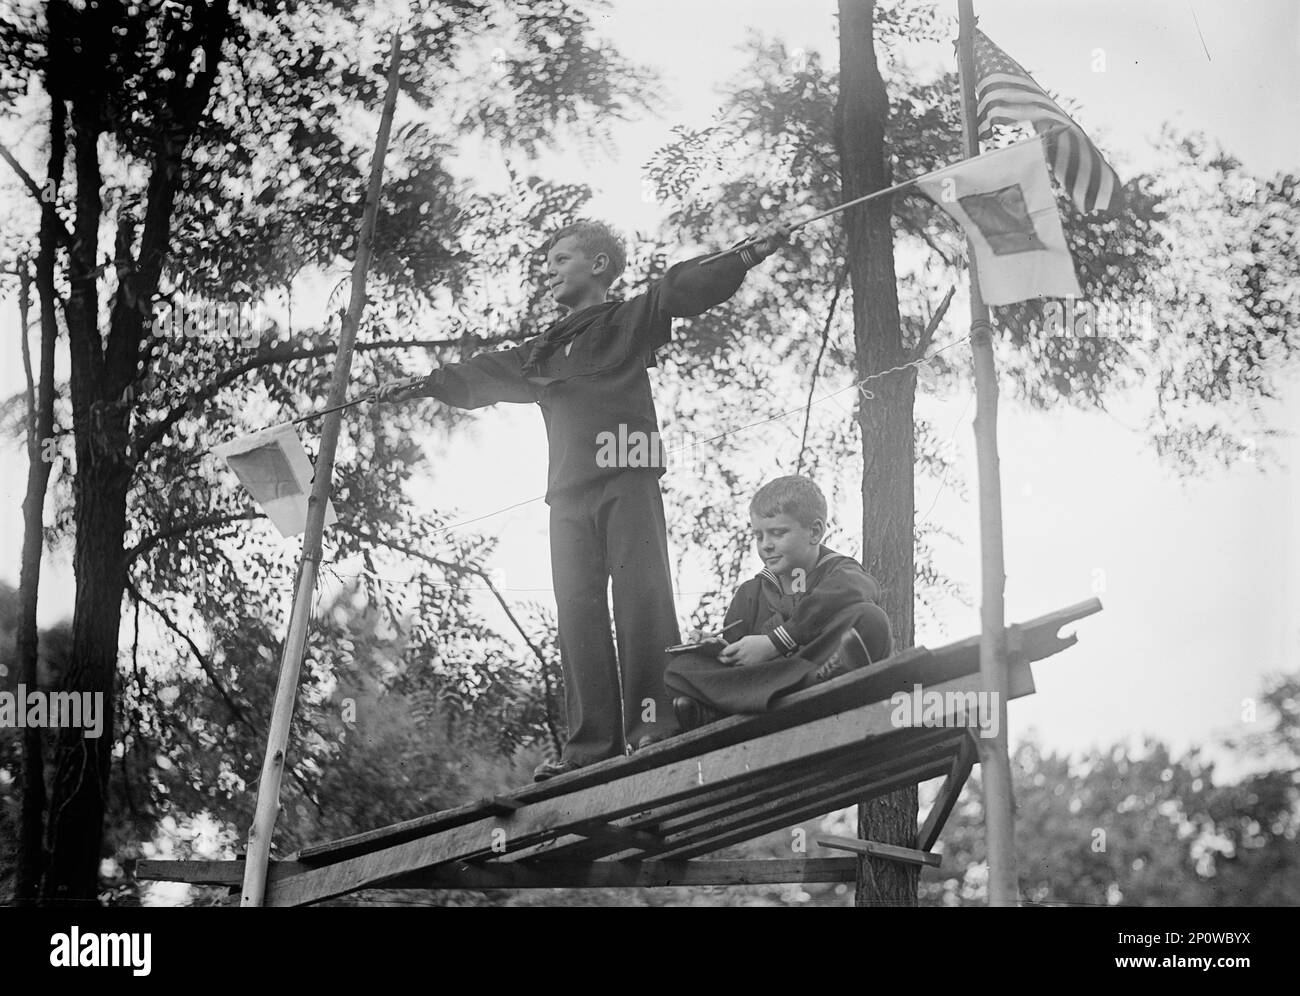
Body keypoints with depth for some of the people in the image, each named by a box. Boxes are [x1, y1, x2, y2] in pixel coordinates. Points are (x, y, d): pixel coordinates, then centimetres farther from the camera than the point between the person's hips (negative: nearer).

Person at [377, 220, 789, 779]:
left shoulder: (632, 320, 12)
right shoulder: (543, 353, 28)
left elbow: (685, 288, -2)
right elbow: (481, 377, 32)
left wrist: (748, 257, -15)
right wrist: (423, 385, 22)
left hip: (627, 476, -5)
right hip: (570, 490, 5)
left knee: (641, 594, -14)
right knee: (577, 610, -4)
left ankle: (656, 723, -20)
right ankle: (592, 742, -8)